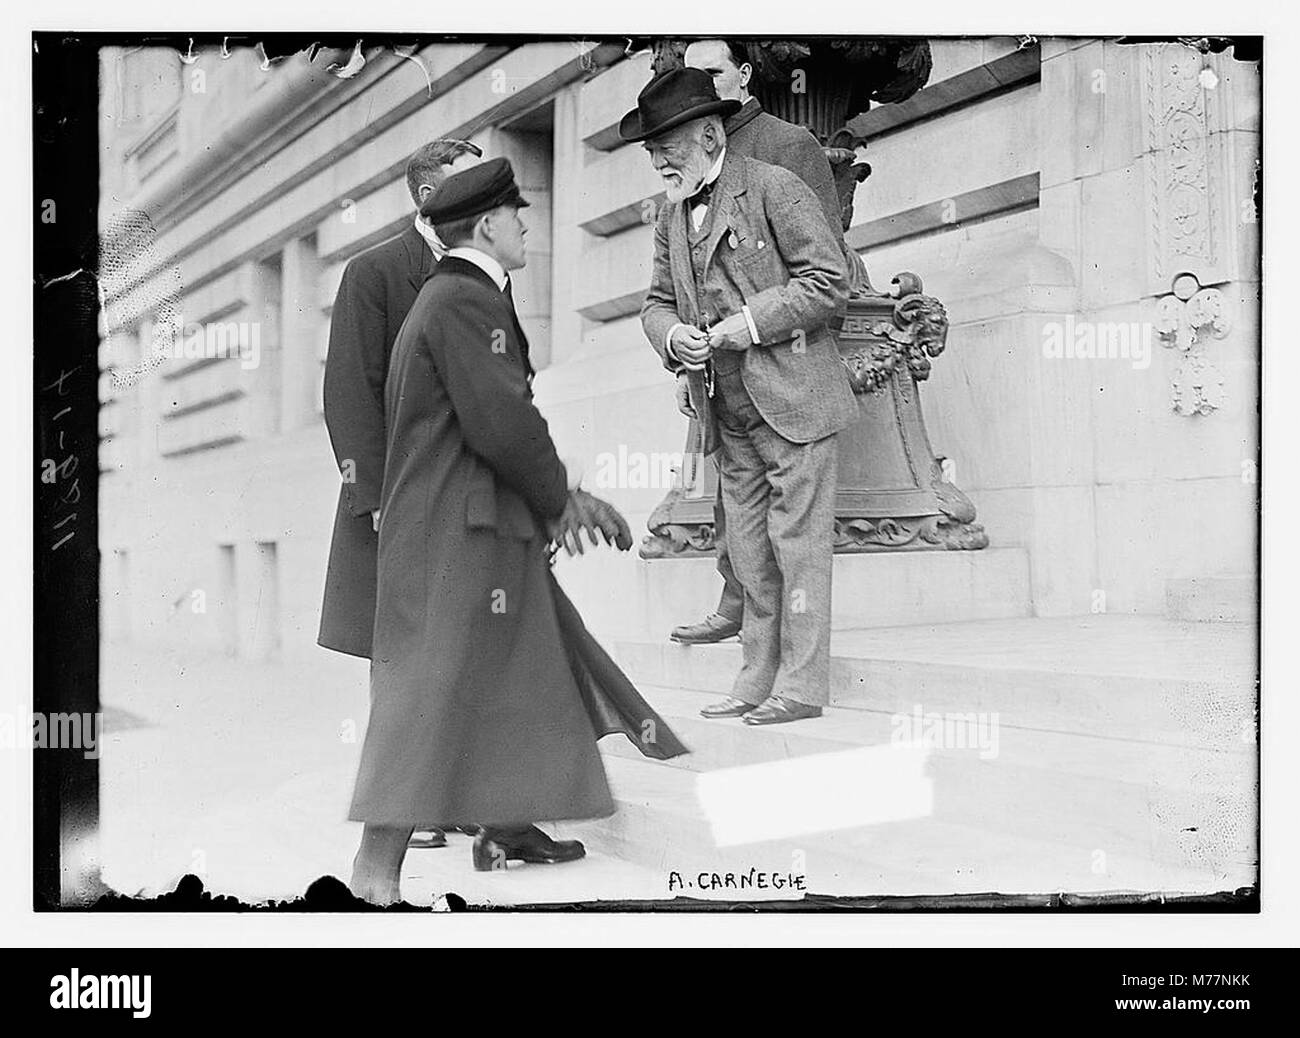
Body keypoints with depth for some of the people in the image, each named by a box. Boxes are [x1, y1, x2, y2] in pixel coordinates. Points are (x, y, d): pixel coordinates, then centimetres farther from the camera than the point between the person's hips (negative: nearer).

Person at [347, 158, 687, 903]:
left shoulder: (467, 297, 19)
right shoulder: (464, 300, -15)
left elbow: (507, 417, 19)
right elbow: (500, 421, -21)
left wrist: (566, 495, 12)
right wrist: (559, 498, -6)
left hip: (486, 528, 11)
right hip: (455, 533, -11)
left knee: (517, 675, 18)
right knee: (438, 684, -10)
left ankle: (505, 827, 30)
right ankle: (377, 868, -7)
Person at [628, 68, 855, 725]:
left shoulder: (772, 188, -7)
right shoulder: (671, 216, 14)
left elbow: (830, 281, -10)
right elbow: (657, 300, 20)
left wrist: (748, 323, -15)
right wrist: (674, 338, -3)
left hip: (792, 402, -7)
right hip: (728, 418, 7)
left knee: (797, 545, -3)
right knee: (750, 555, 11)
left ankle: (800, 687, 4)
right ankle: (758, 681, 18)